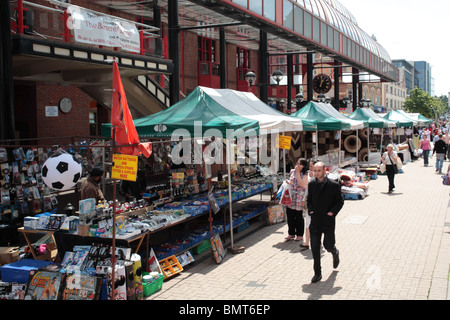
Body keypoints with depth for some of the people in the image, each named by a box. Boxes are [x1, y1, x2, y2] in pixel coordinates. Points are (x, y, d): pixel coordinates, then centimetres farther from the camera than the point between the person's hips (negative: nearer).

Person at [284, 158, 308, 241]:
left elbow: (301, 184, -21)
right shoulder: (292, 171, 10)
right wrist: (288, 182, 1)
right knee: (290, 215, 8)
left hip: (299, 199, -5)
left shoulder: (304, 175, -7)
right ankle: (291, 233, 22)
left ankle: (300, 234, 16)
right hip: (290, 197, 5)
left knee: (299, 217, 2)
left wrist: (298, 173, -18)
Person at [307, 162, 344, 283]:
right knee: (315, 248, 1)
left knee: (328, 245, 0)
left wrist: (332, 212, -12)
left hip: (328, 221, -3)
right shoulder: (311, 184, 5)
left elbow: (340, 201, 0)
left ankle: (335, 253, 38)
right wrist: (310, 210, 1)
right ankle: (317, 273, 13)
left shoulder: (334, 185, -6)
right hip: (315, 221, 3)